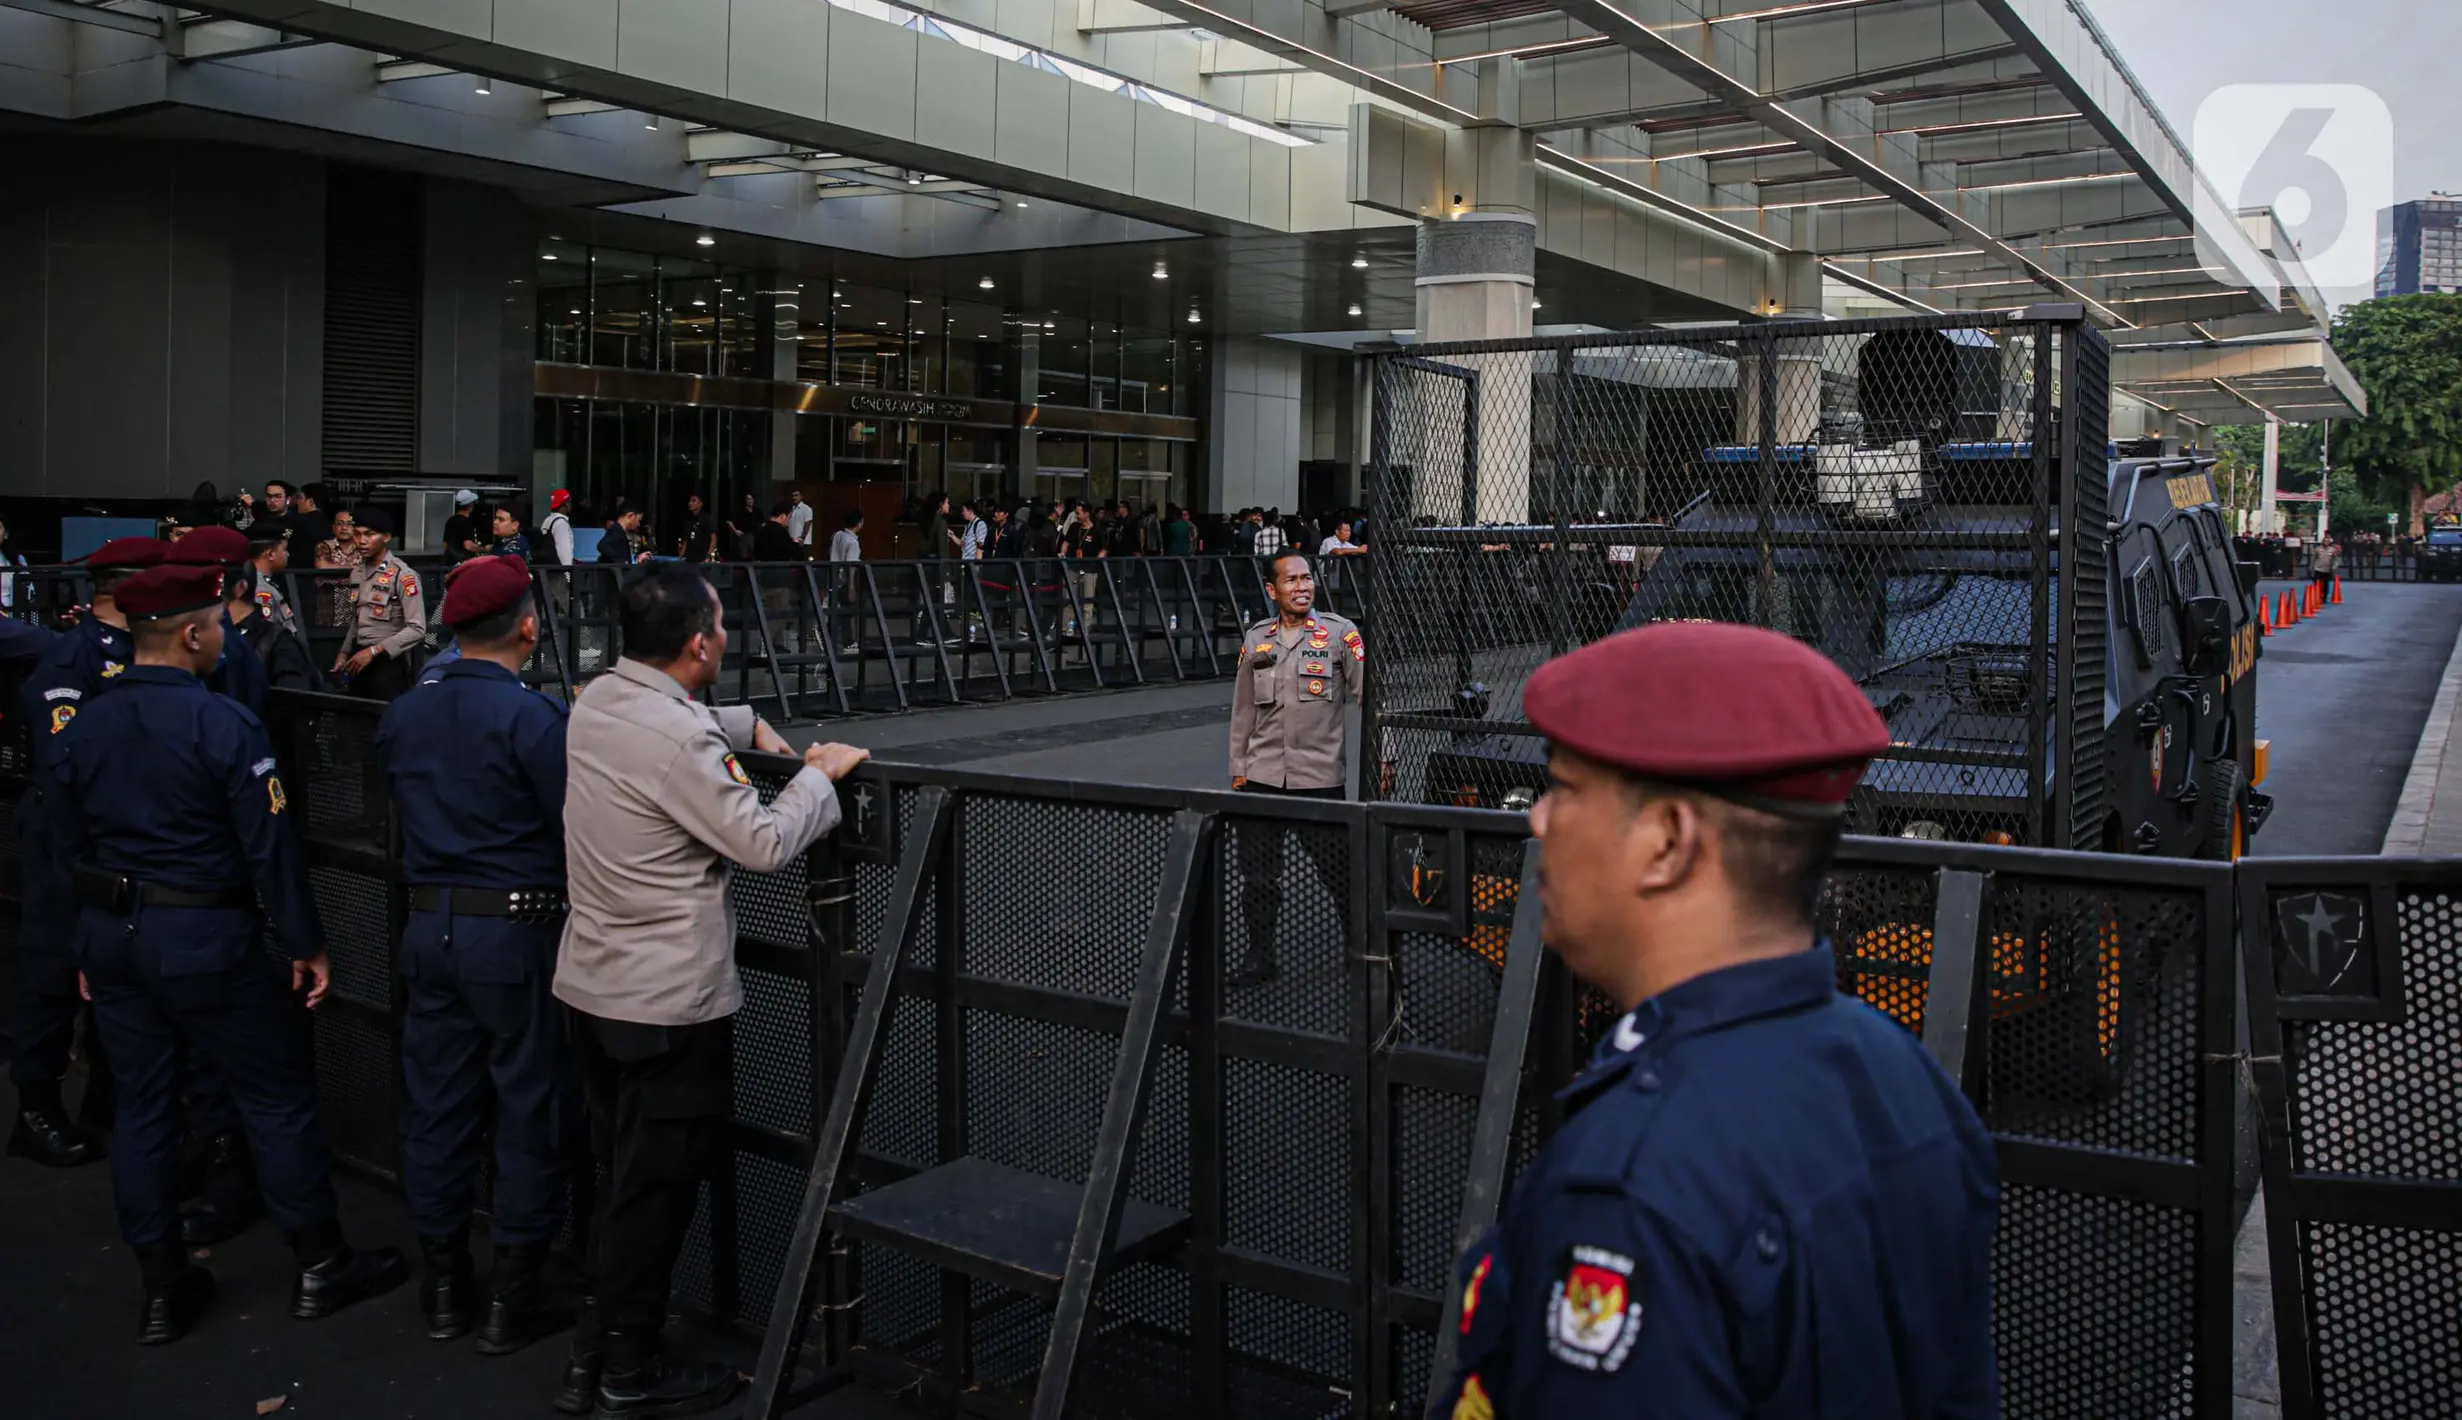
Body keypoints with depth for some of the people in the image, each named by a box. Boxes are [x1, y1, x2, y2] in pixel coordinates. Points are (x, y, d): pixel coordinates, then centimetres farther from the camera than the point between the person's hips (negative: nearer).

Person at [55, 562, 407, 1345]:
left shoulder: (80, 728, 5)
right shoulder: (223, 723, -16)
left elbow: (71, 848, 12)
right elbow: (270, 847, -16)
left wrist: (90, 948, 21)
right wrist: (307, 944, -8)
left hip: (110, 935, 7)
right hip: (204, 936, -7)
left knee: (142, 1106, 13)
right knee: (279, 1096, 5)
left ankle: (162, 1288, 21)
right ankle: (320, 1267, 14)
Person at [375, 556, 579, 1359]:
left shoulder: (400, 718, 5)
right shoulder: (532, 718, -16)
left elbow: (402, 812, 16)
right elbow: (575, 832, -17)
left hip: (429, 927, 6)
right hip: (517, 931, -6)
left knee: (436, 1104, 15)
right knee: (530, 1112, 5)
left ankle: (443, 1284, 27)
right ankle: (513, 1301, 12)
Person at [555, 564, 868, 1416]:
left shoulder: (597, 700, 3)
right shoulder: (678, 740, -24)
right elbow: (767, 844, -19)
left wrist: (747, 726, 13)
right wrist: (820, 776, -5)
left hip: (592, 984, 9)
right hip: (667, 999, -9)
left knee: (623, 1176, 21)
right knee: (657, 1186, 5)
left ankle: (596, 1347, 32)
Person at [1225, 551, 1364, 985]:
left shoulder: (1339, 634, -3)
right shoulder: (1256, 639, 9)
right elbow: (1243, 710, 14)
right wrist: (1238, 769, 13)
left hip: (1320, 776, -3)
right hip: (1262, 777, 4)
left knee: (1337, 870, 3)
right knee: (1258, 874, 9)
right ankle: (1260, 957, 24)